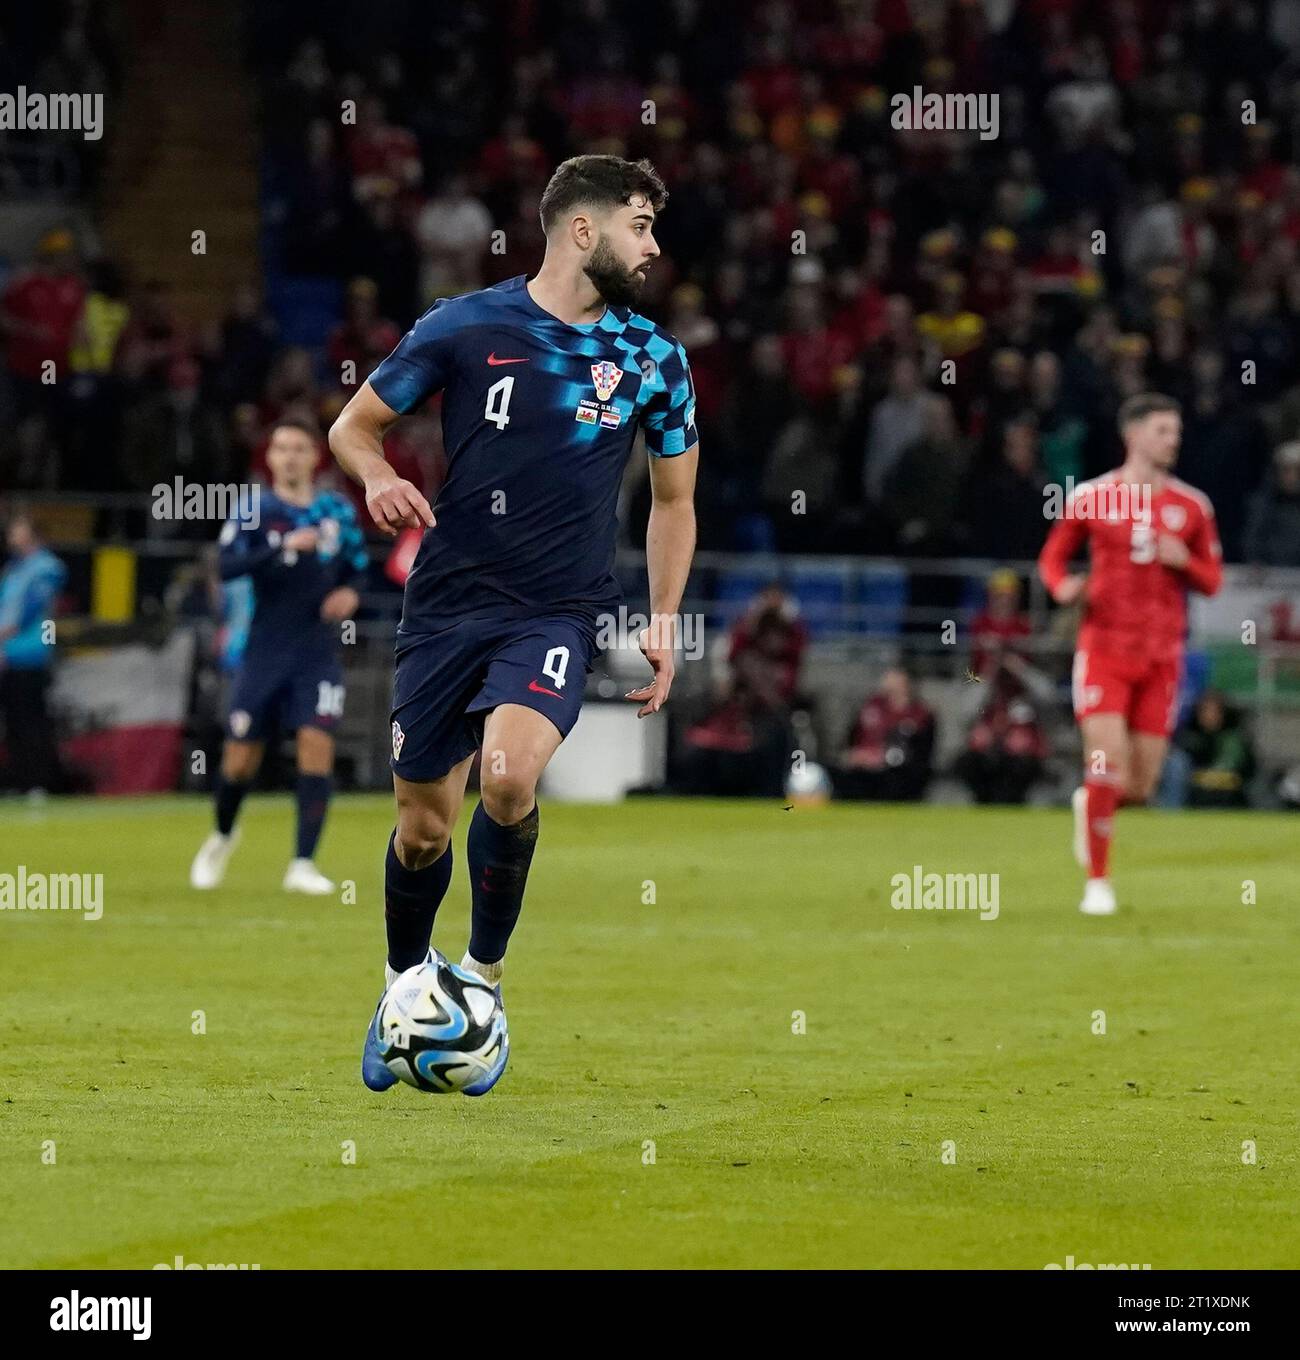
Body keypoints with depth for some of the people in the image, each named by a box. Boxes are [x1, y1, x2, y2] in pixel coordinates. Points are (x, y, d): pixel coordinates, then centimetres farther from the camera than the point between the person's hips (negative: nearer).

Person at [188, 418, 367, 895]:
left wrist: (350, 592, -6)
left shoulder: (338, 511, 6)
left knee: (317, 745, -16)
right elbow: (227, 566, -18)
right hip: (265, 653, -1)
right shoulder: (254, 511, -3)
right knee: (240, 757, 3)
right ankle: (223, 835, 35)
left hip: (318, 654, 1)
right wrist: (284, 547, -29)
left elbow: (357, 569, 17)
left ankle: (302, 865, -12)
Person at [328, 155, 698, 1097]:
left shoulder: (655, 359, 3)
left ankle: (485, 974, -4)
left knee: (509, 777, -27)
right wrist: (379, 477, -16)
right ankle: (404, 988, 34)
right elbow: (354, 426, 6)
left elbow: (674, 500, 16)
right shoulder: (466, 327, -3)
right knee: (424, 826, 5)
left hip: (561, 613, 0)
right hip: (448, 603, 0)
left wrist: (665, 624, 8)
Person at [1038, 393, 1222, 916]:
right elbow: (1052, 556, 11)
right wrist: (1062, 584, -11)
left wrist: (1185, 562, -12)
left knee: (1139, 788, 2)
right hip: (1104, 649, -2)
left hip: (1161, 657, 2)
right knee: (1106, 768, -14)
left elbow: (1212, 581, 10)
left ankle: (1090, 804, 38)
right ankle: (1097, 883, -1)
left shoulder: (1192, 507, 5)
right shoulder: (1090, 498, 0)